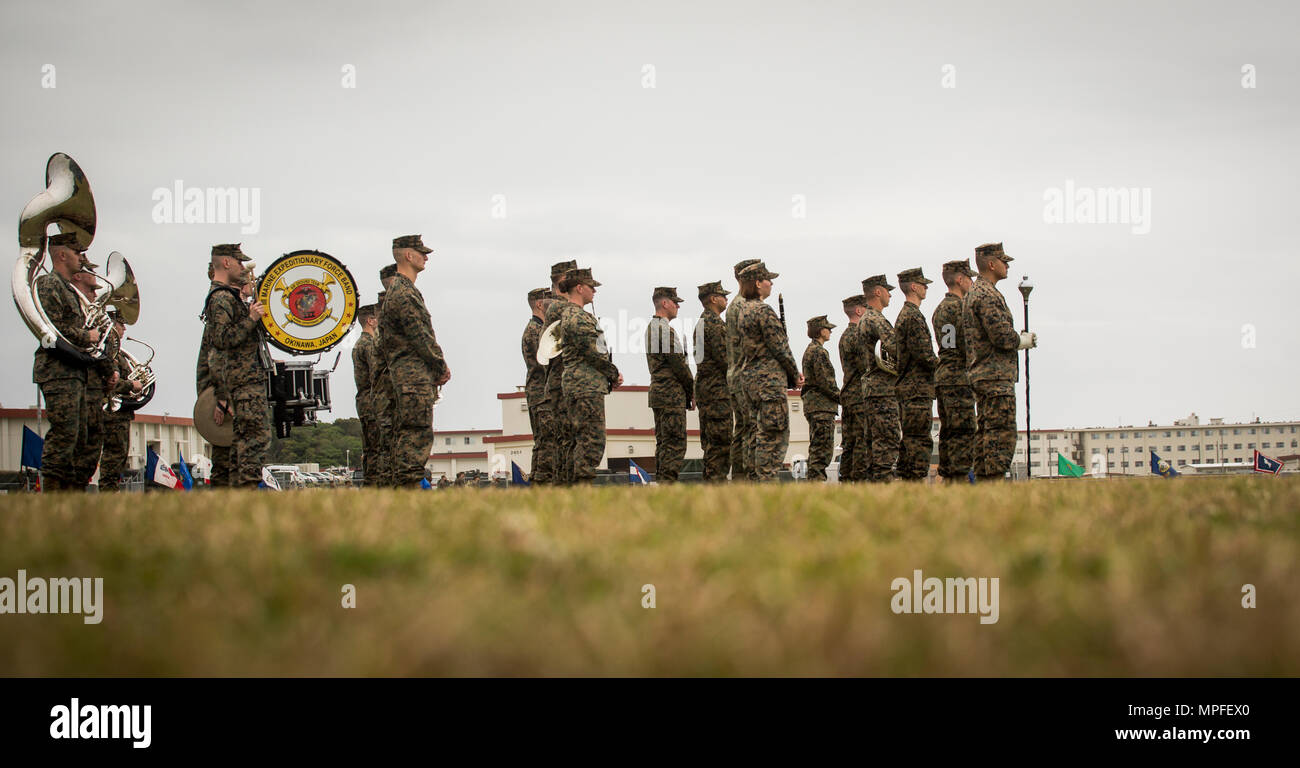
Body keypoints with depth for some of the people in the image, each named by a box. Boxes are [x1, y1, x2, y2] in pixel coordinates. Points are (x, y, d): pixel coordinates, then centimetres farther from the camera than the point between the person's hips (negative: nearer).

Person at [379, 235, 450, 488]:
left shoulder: (401, 290, 21)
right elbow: (420, 337, -16)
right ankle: (410, 485, -16)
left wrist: (438, 367, 14)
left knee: (405, 433, 10)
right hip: (414, 373, -11)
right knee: (417, 432, -13)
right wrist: (441, 367, -8)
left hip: (405, 374, 11)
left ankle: (402, 485, 12)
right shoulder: (404, 293, -13)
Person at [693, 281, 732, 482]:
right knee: (721, 440, -11)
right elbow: (723, 356, -18)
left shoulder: (702, 322, 20)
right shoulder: (714, 322, -12)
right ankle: (716, 481, -15)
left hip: (704, 387, 10)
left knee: (710, 441, 10)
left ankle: (710, 481, 11)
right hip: (718, 388, -10)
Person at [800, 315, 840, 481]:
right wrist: (841, 397, -6)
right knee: (822, 449, -12)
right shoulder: (819, 352, -12)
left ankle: (813, 481, 12)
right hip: (822, 406, -11)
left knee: (817, 449, 12)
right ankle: (817, 480, -16)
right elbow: (825, 382, -18)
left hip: (812, 404, 11)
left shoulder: (810, 350, 20)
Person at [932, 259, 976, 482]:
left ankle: (946, 476, 9)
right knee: (964, 431, -11)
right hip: (959, 377, -10)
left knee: (948, 431, 9)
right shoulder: (959, 306, -10)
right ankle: (960, 478, -15)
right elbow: (966, 345, -15)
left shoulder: (939, 309, 20)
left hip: (942, 376, 10)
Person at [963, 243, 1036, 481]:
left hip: (981, 375, 11)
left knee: (985, 434, 10)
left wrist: (1019, 339, 15)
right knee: (1001, 434, -11)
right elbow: (1002, 337, -21)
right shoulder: (987, 295, -14)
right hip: (997, 376, -11)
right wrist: (1024, 340, -3)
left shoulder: (973, 294, 20)